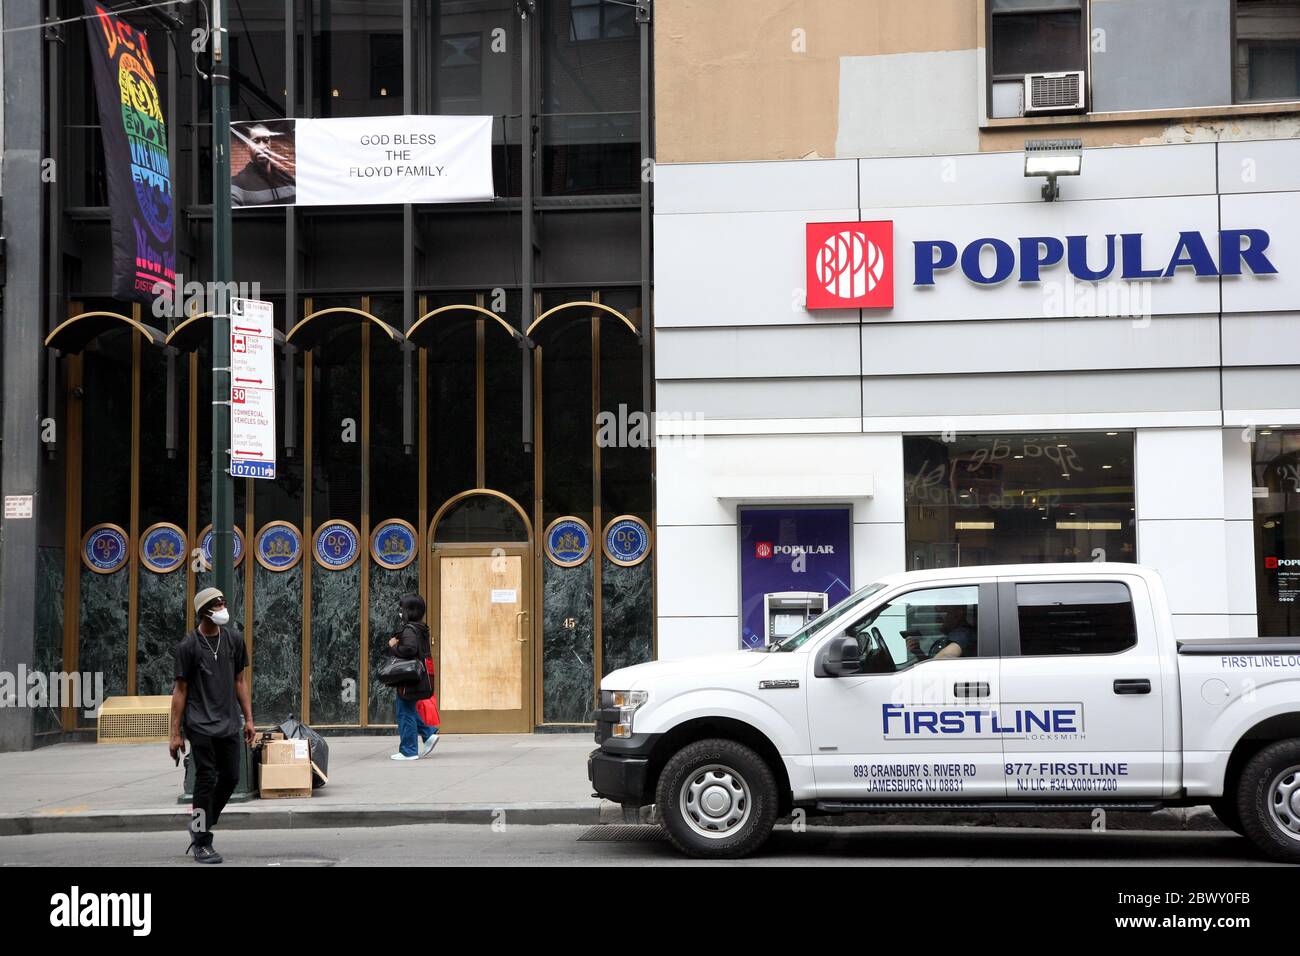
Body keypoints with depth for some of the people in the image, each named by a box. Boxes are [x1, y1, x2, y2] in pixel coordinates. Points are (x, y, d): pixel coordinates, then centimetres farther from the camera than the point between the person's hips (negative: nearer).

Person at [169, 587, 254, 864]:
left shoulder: (234, 640, 7)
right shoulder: (188, 645, -6)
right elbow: (180, 690, -4)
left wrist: (249, 719, 8)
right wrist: (175, 734, -6)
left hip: (229, 724, 5)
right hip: (201, 726, -5)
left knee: (230, 778, 7)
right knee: (206, 781, -5)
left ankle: (200, 826, 29)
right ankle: (202, 844, 5)